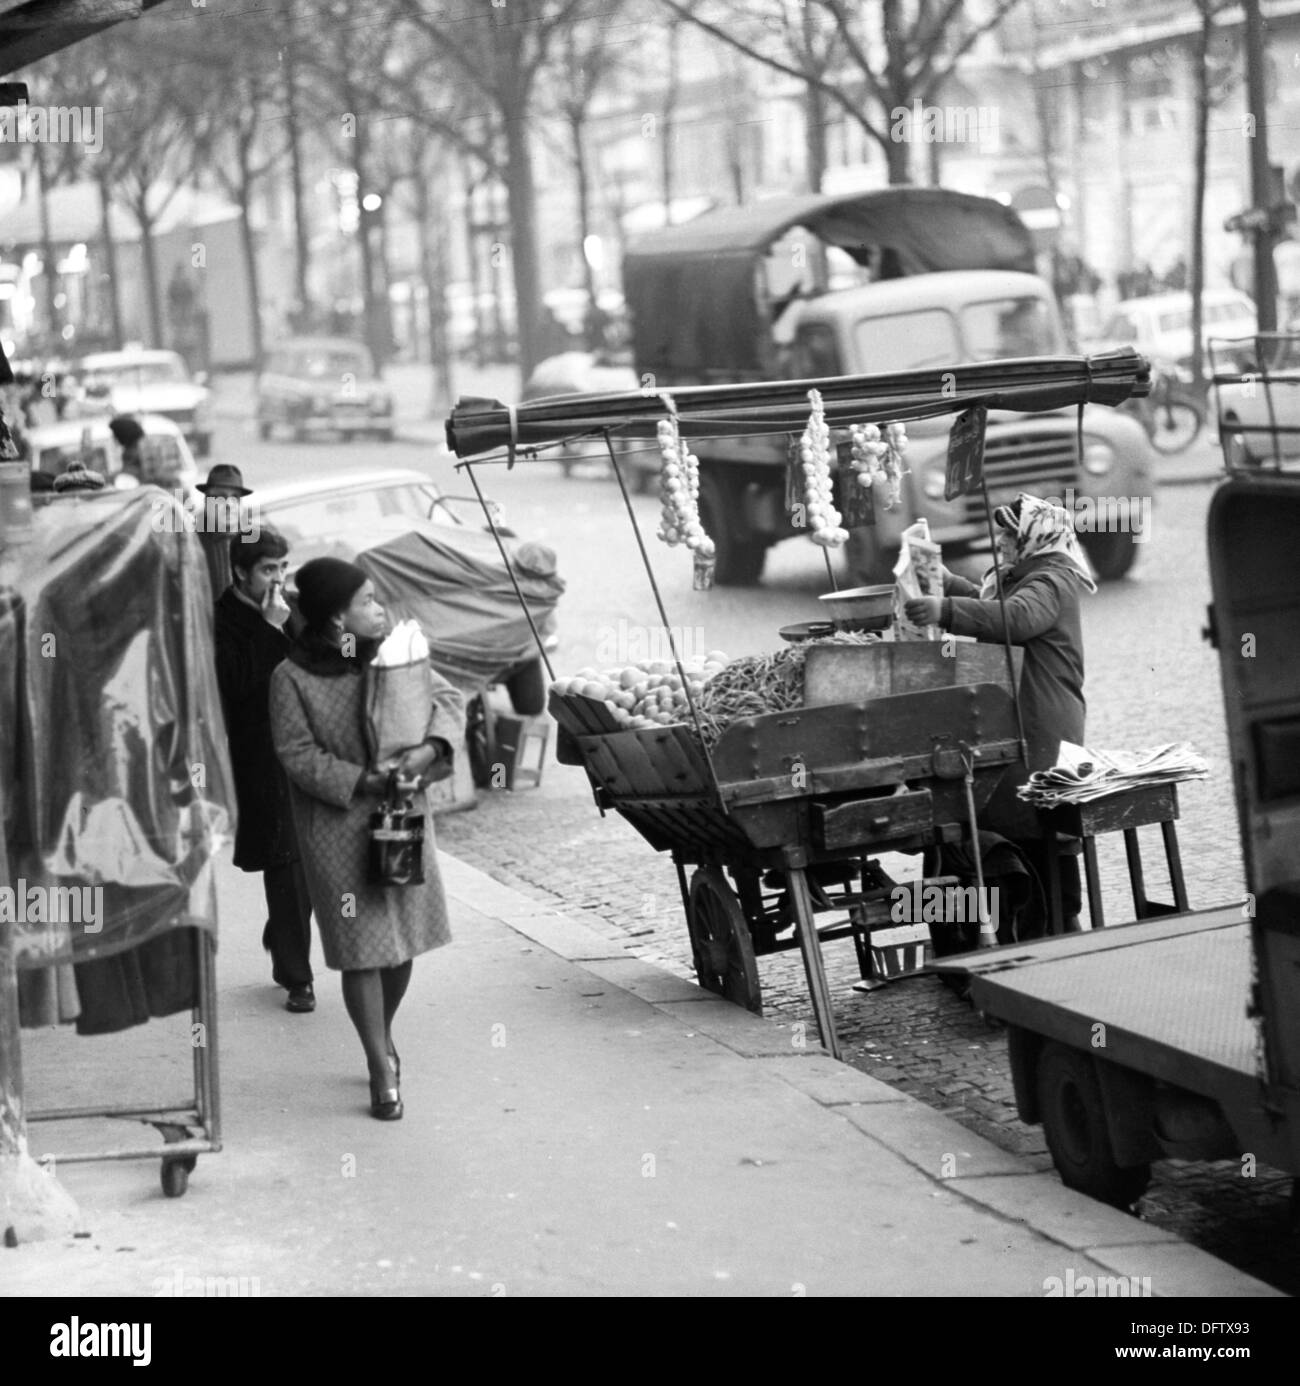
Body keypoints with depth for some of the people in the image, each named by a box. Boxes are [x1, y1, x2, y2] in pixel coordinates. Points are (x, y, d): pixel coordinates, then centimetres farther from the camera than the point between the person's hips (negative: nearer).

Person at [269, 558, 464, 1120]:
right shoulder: (292, 678, -10)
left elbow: (447, 698, 5)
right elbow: (298, 755, -11)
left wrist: (431, 747, -15)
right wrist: (364, 783, -20)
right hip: (338, 827, -5)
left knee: (404, 934, 12)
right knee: (362, 947, -5)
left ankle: (383, 1036, 36)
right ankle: (383, 1071, 2)